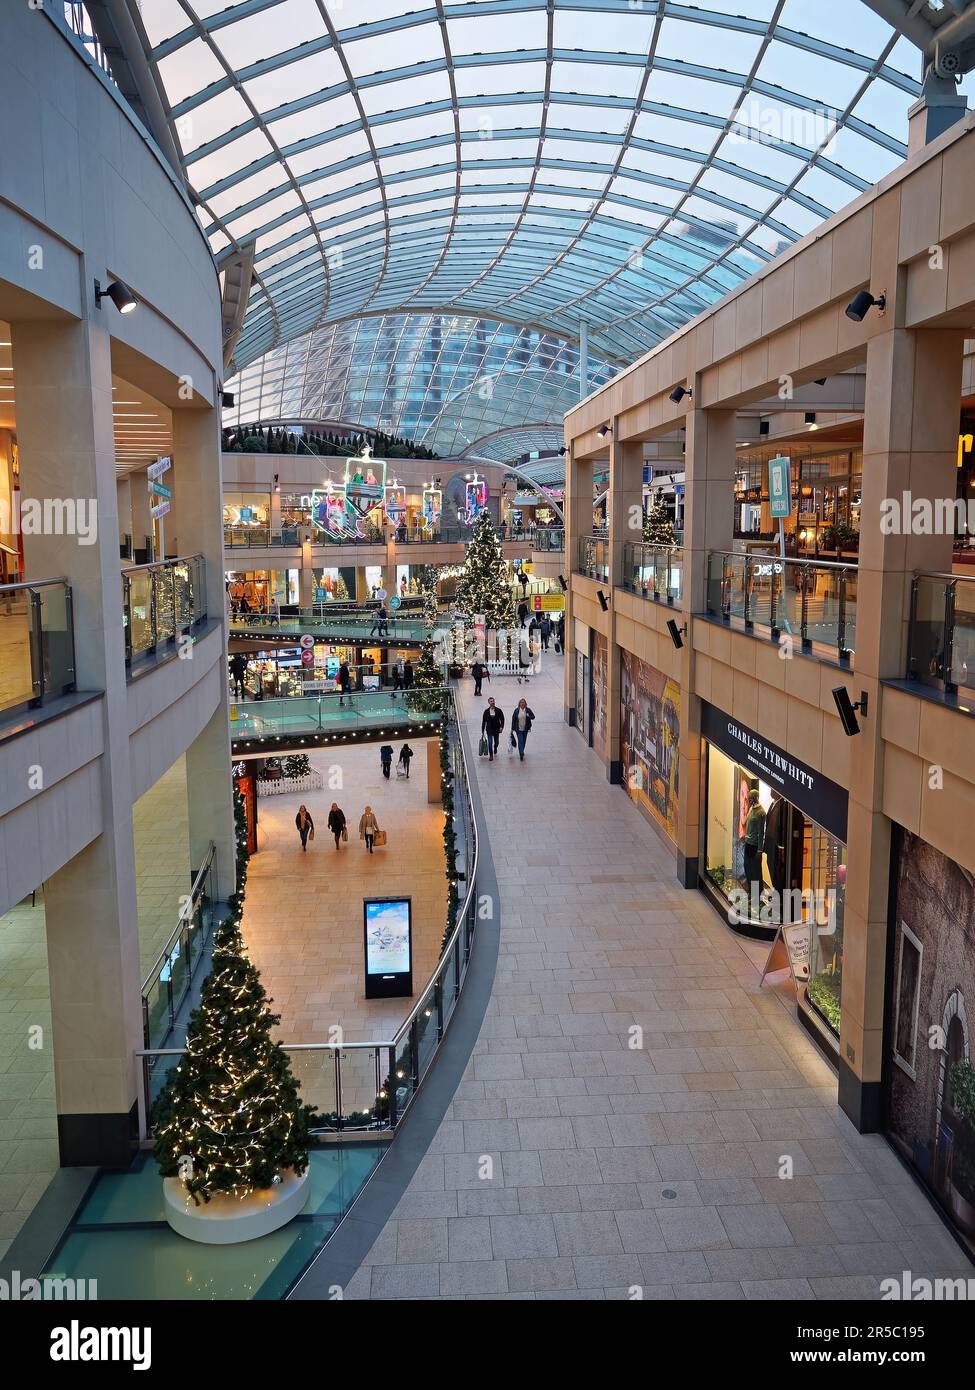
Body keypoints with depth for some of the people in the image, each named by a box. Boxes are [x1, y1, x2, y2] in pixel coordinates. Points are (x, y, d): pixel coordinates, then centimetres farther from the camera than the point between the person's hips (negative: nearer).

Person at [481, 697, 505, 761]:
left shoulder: (499, 711, -5)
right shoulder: (486, 711, -4)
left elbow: (502, 719, 0)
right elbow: (483, 721, 2)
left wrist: (501, 727, -15)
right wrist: (482, 730, 3)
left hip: (496, 729, 1)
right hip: (489, 730, -1)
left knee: (496, 742, 16)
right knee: (490, 743, -9)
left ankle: (495, 748, 50)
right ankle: (491, 755, 1)